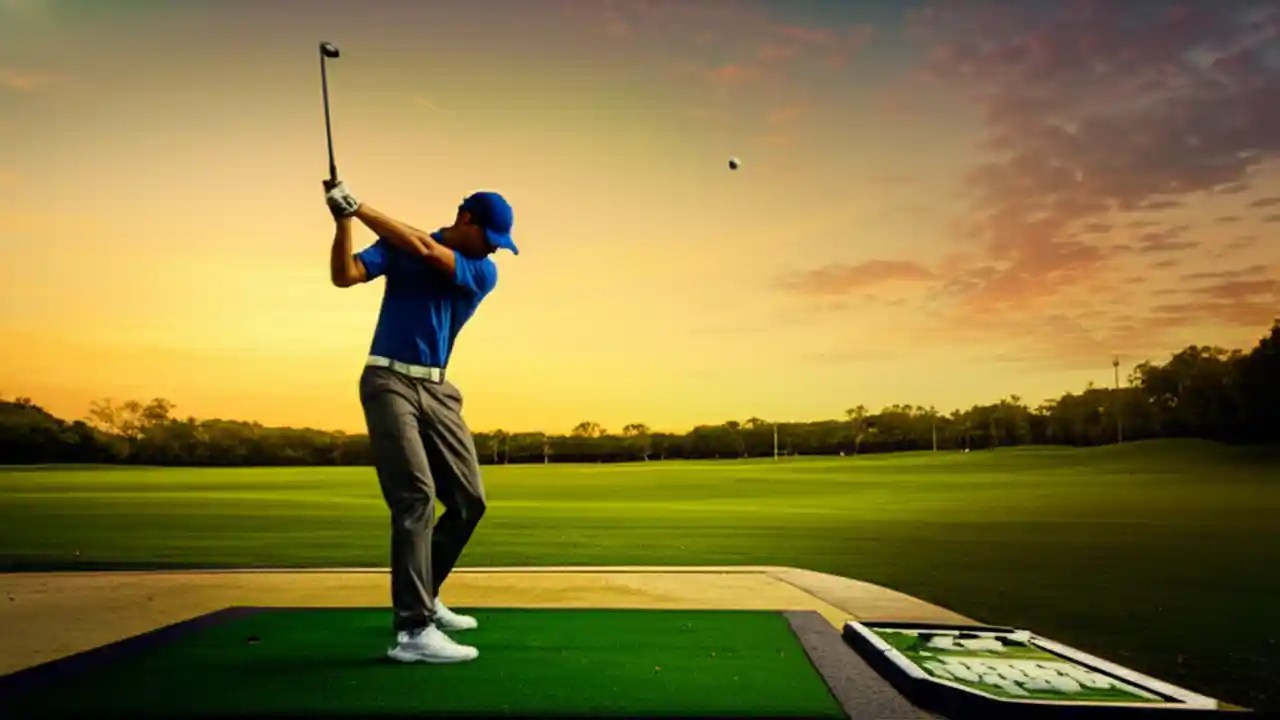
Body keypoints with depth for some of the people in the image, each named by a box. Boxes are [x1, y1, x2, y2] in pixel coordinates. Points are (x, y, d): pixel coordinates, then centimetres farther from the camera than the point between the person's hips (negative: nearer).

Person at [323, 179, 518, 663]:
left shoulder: (483, 271, 4)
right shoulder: (398, 245, 3)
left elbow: (424, 250, -12)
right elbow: (344, 275, -9)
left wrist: (359, 208, -12)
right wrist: (343, 219, -20)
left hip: (437, 389, 5)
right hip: (390, 381, -5)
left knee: (469, 501, 5)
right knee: (416, 496, -19)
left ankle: (422, 599, 25)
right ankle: (413, 631, -20)